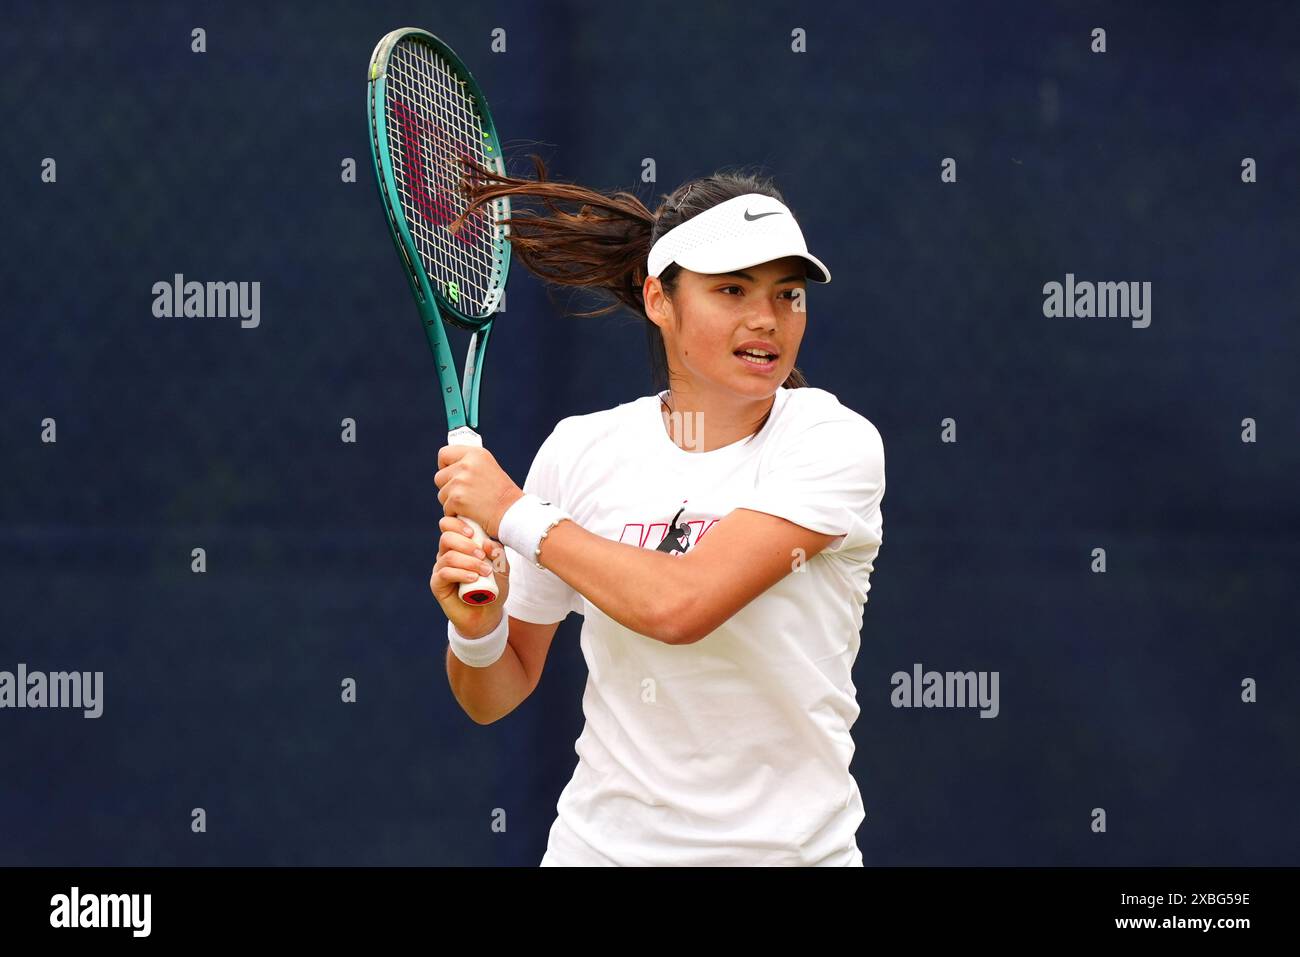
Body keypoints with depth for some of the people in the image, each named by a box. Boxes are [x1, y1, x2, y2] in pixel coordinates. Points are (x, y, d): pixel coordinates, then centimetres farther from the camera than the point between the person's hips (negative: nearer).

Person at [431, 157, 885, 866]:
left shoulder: (835, 443, -13)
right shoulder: (581, 449, -4)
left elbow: (681, 606, -26)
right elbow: (495, 698, 3)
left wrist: (514, 513, -16)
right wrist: (476, 629, -18)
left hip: (790, 845, -2)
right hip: (603, 842, 2)